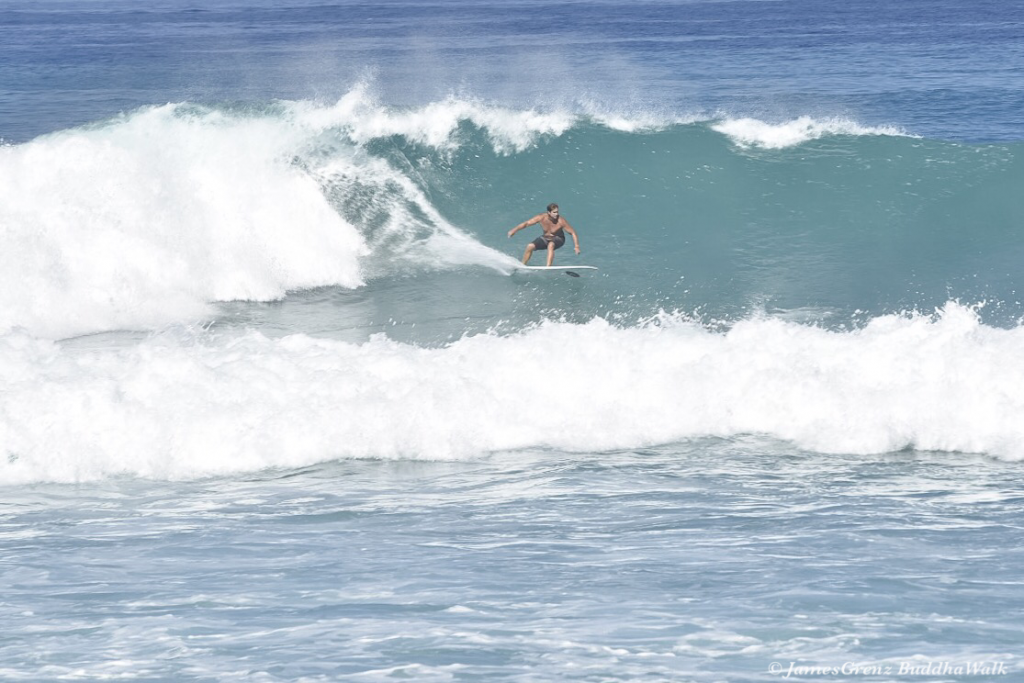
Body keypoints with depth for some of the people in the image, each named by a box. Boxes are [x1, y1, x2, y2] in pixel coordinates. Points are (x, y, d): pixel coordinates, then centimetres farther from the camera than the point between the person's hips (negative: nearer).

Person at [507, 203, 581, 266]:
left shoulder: (561, 221, -29)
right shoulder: (542, 218, -22)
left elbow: (572, 233, -22)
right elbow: (526, 223, -14)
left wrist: (577, 246, -28)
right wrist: (514, 230, -21)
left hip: (558, 239, -3)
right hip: (545, 238, 3)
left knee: (550, 245, -37)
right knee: (530, 246, -15)